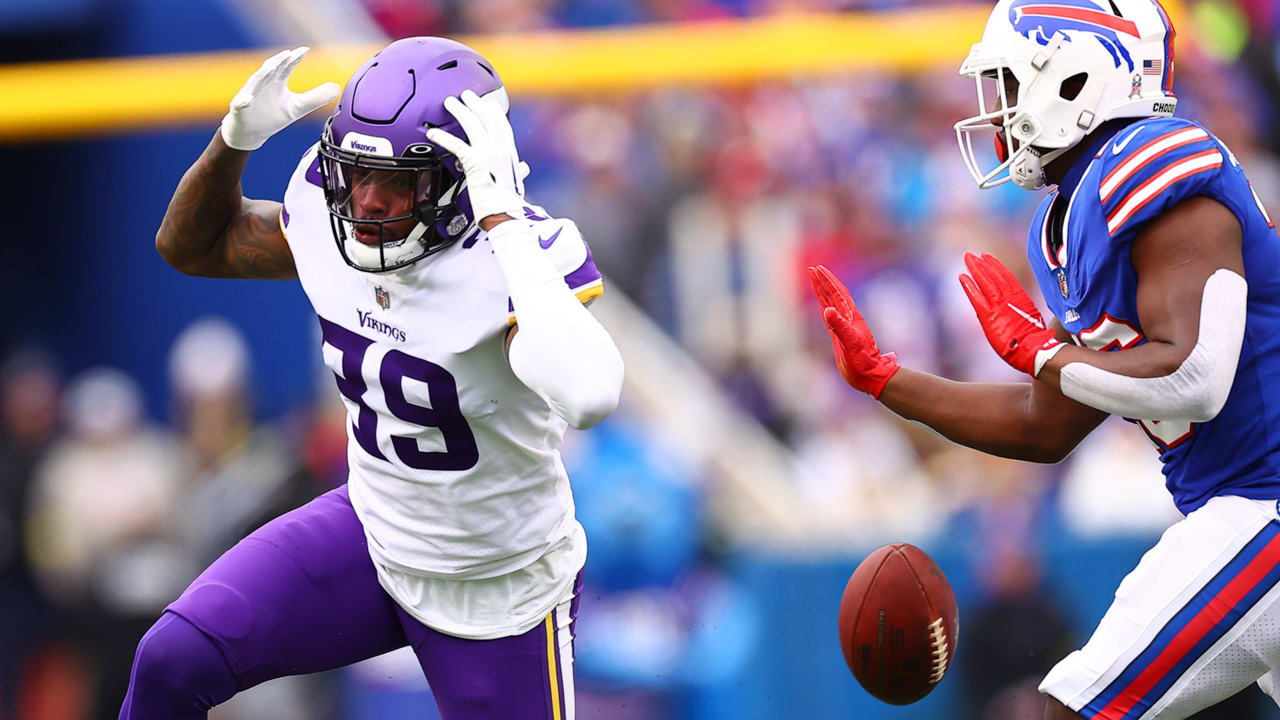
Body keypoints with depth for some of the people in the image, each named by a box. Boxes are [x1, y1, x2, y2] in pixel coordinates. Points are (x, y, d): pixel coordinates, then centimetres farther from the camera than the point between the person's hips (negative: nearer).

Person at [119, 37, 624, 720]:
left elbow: (587, 395, -54)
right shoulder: (324, 216, -13)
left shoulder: (514, 257, -32)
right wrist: (235, 137, -15)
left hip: (497, 599, -4)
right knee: (171, 662, -13)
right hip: (374, 533, 4)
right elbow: (190, 244, 6)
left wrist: (504, 220, -50)